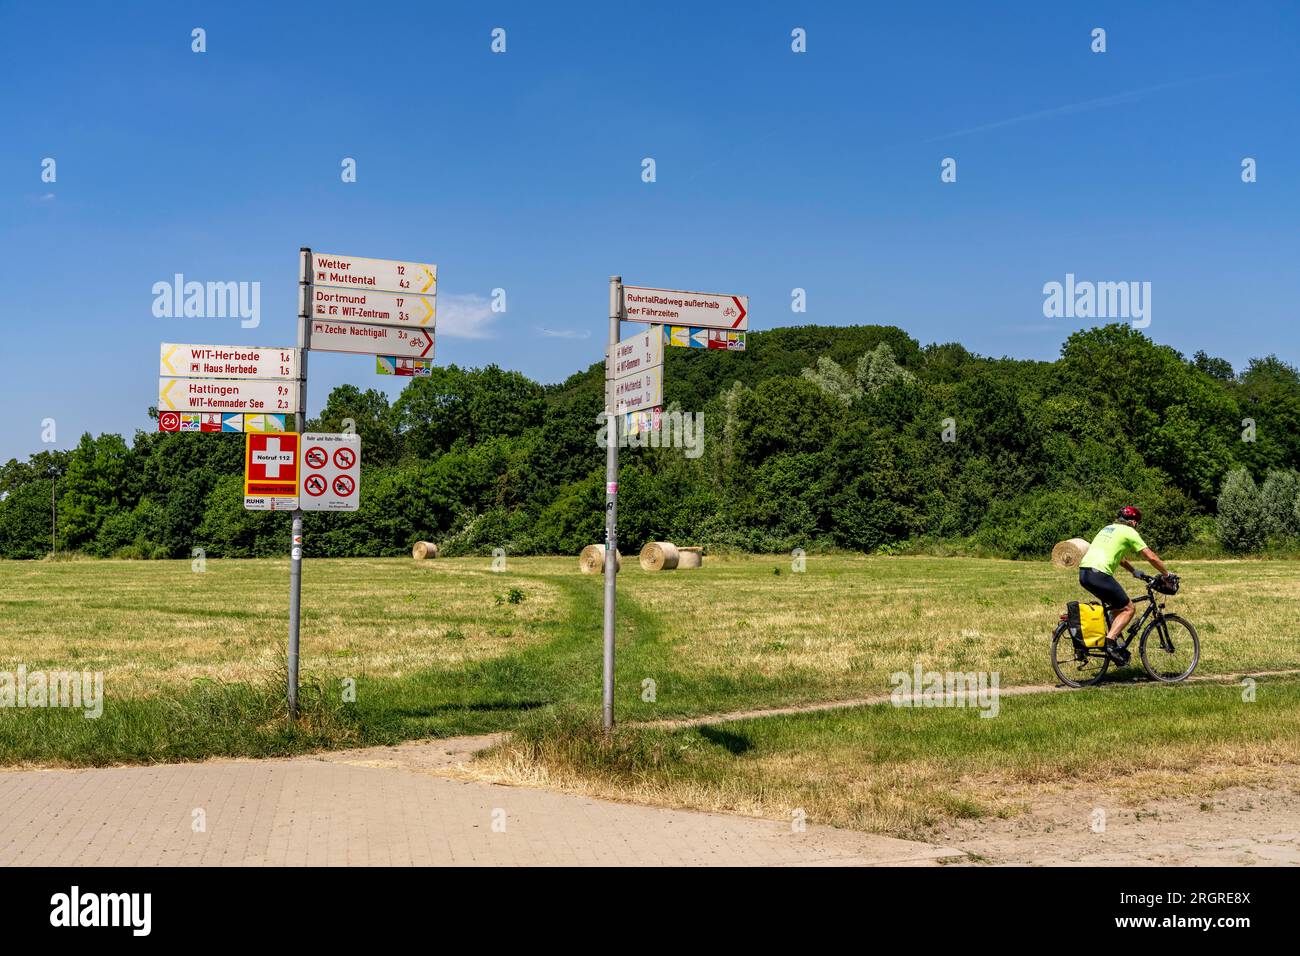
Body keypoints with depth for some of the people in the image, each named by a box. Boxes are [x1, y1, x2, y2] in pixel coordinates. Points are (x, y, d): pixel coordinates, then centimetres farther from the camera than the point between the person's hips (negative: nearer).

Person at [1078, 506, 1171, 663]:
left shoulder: (1108, 528, 27)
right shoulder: (1129, 532, 3)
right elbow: (1152, 557, 2)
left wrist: (1133, 571, 47)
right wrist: (1168, 575, 14)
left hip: (1084, 572, 8)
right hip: (1099, 574, -8)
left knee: (1118, 605, 23)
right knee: (1128, 608, 4)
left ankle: (1115, 644, 20)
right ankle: (1110, 643, -8)